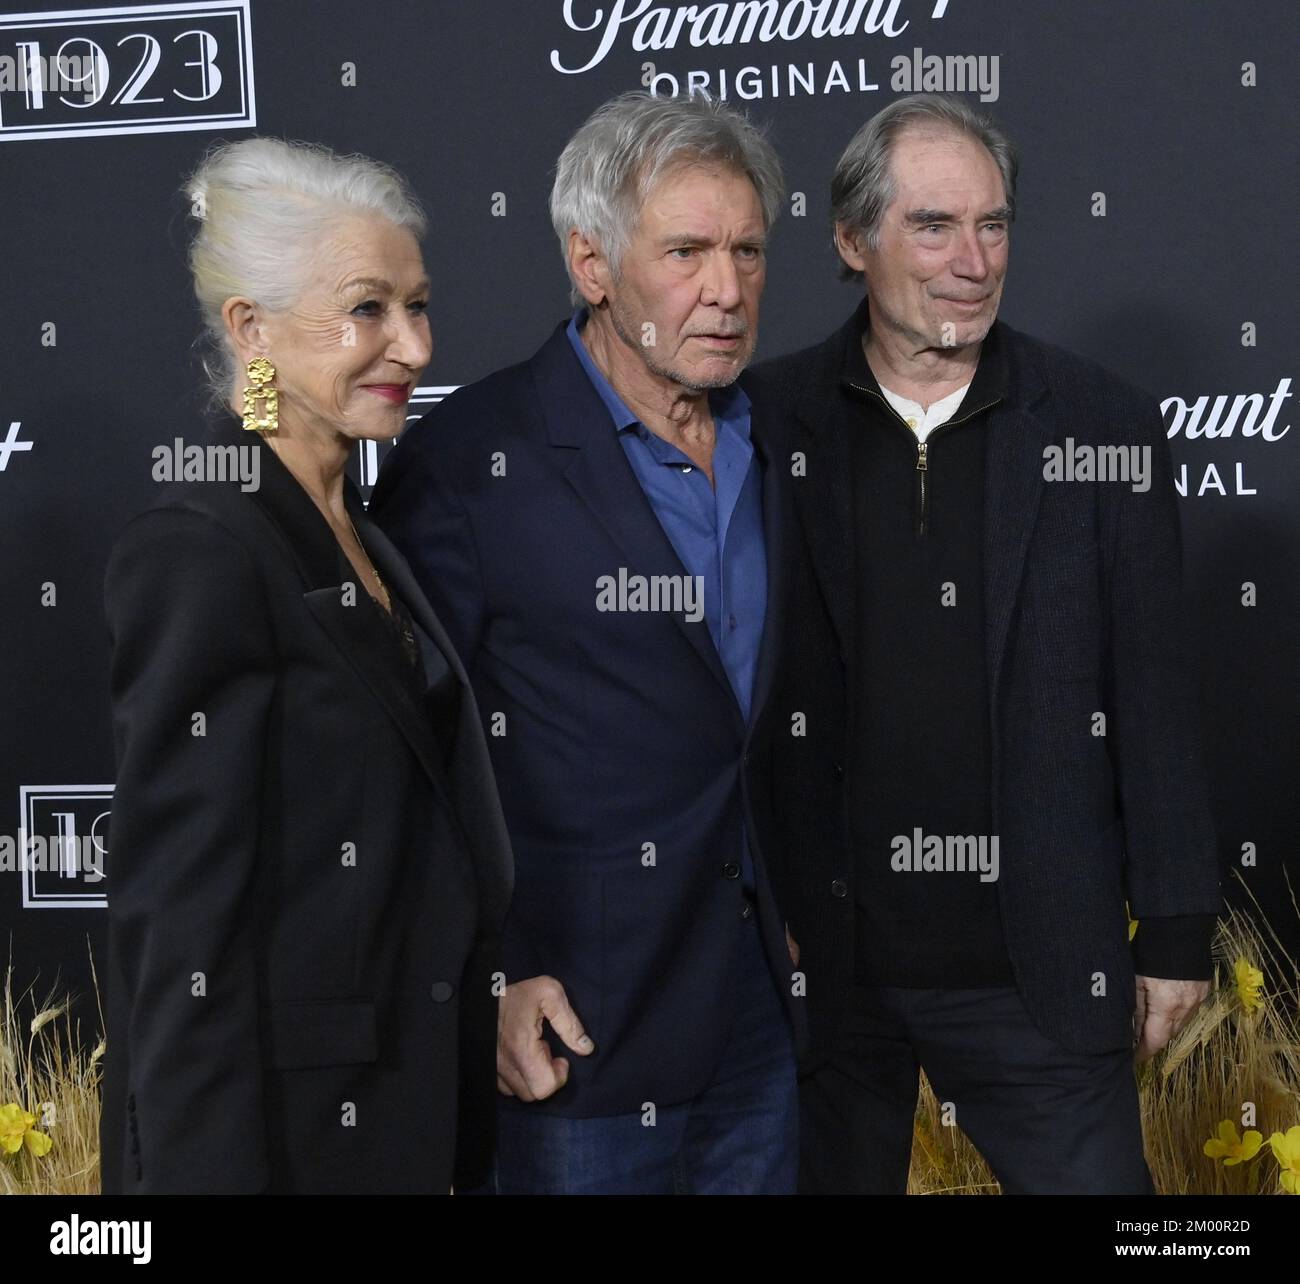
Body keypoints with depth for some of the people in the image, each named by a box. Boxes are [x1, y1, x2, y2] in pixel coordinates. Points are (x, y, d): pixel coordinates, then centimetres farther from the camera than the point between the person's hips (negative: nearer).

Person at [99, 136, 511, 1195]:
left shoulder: (359, 541, 10)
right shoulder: (199, 551, -17)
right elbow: (178, 918, -20)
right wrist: (207, 1167, -20)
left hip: (409, 1107, 9)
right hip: (281, 1128, -8)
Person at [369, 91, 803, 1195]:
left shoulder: (772, 442, 6)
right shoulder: (469, 464, -14)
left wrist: (796, 910, 14)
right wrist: (491, 981, -14)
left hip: (760, 1014, 6)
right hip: (576, 1022, -6)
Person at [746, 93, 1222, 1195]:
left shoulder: (1103, 425, -2)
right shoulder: (767, 423, -2)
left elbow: (1154, 698, 1)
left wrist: (1177, 932, 1)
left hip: (1035, 970, 0)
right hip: (819, 954, 1)